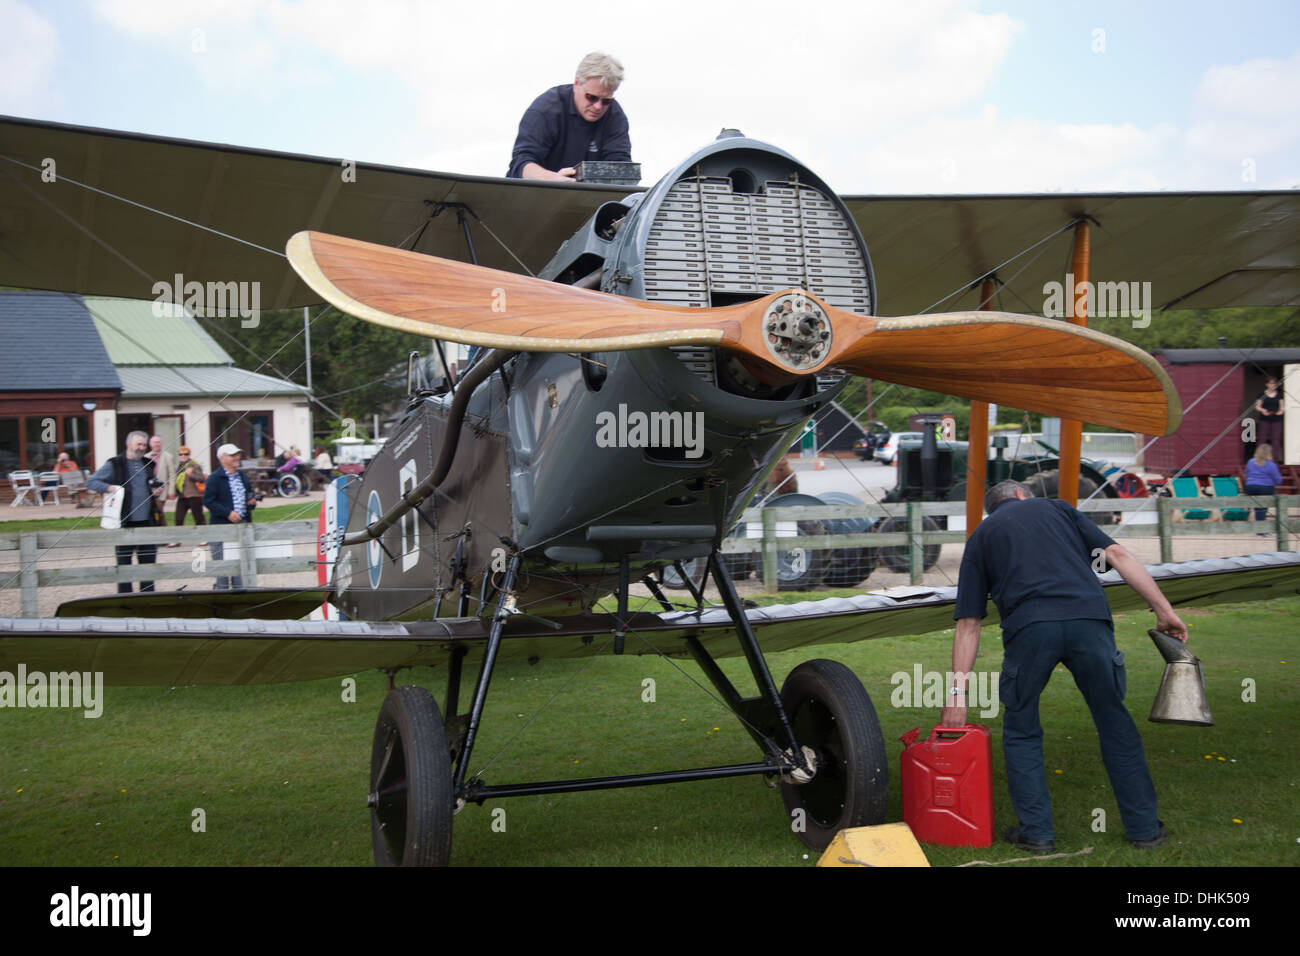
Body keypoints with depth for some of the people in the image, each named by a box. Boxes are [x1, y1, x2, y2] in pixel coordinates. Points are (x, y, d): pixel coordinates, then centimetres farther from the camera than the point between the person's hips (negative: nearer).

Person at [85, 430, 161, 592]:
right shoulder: (114, 464, -2)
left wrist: (156, 489, 6)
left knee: (148, 560, 8)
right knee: (124, 562, 3)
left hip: (147, 521, 4)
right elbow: (90, 482, -2)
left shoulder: (149, 464, 13)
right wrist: (109, 488, -18)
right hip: (125, 523, -4)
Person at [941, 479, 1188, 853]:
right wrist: (1164, 610, 16)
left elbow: (968, 623, 20)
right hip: (1088, 618, 1)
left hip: (1028, 626, -1)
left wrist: (958, 692, 18)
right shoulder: (1055, 507, 29)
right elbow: (1117, 554, 16)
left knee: (1021, 732, 19)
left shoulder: (981, 536, 26)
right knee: (1116, 725, 17)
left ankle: (1037, 832, 19)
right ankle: (1144, 827, 24)